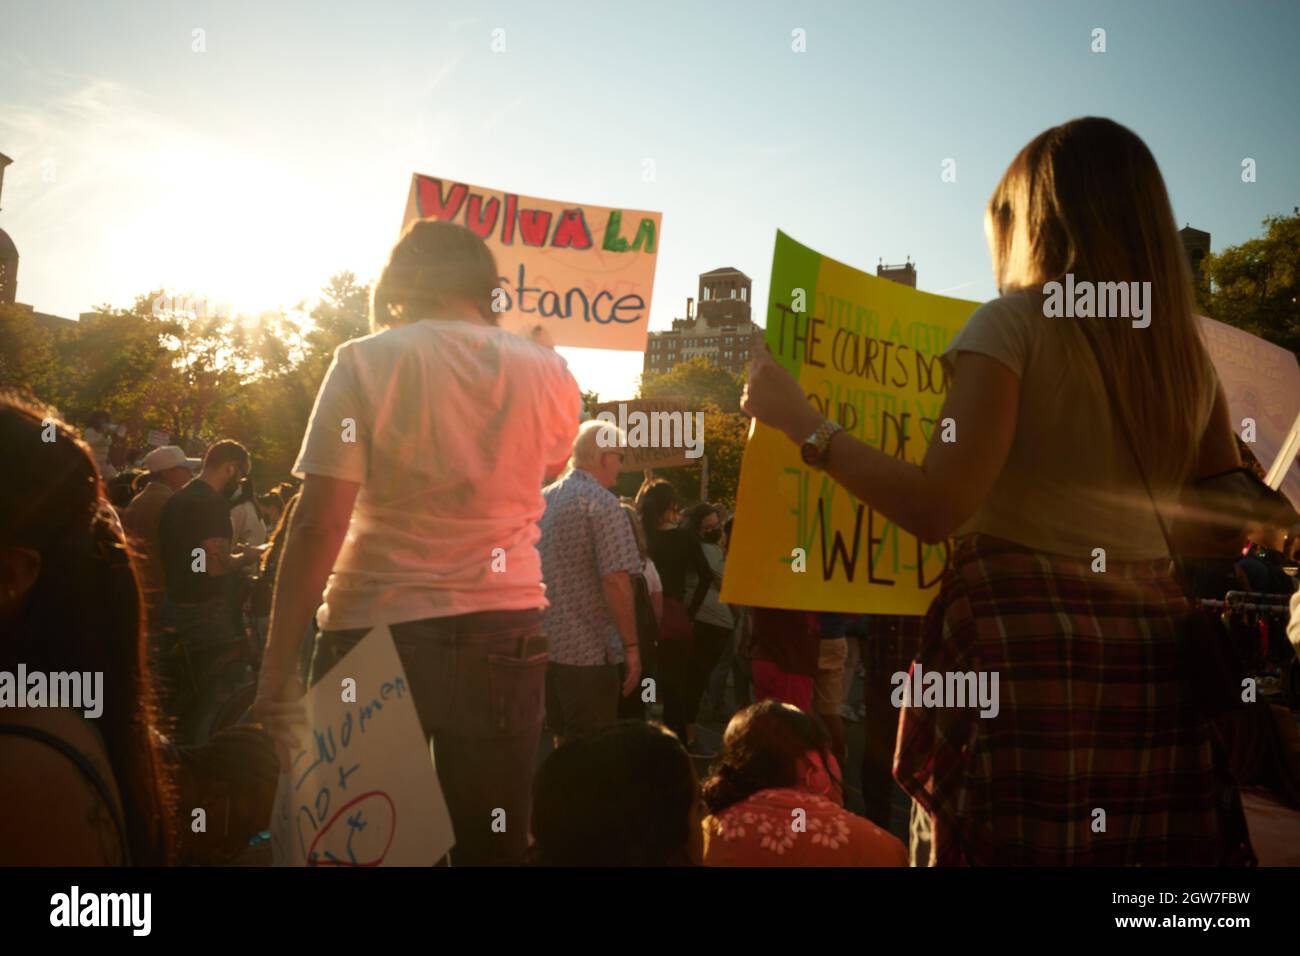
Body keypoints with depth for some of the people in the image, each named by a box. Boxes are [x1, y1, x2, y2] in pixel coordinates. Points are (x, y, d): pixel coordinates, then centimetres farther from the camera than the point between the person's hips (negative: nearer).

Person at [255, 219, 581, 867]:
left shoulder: (366, 363, -4)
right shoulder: (548, 374, 4)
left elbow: (318, 525, -11)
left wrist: (277, 664, -6)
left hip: (374, 633, -2)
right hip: (504, 630, 3)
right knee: (494, 844, 12)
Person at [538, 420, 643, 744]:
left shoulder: (541, 500, 12)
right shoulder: (601, 501, -12)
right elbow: (616, 581, -20)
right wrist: (631, 646, -13)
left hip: (545, 646, 8)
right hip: (588, 651, -8)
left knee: (564, 745, 18)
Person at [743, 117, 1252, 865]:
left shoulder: (1017, 323, -7)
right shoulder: (1188, 352, 10)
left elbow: (937, 508, -18)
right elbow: (1230, 531, 16)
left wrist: (802, 421, -10)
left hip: (1025, 644, -6)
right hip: (1155, 645, 6)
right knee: (1143, 850, 15)